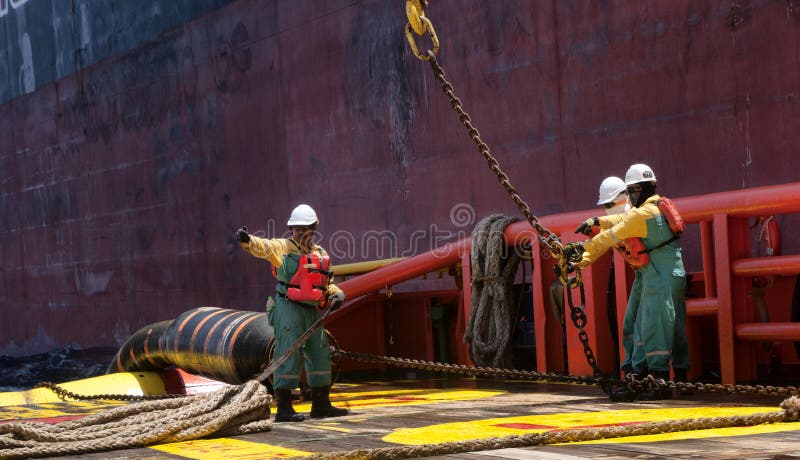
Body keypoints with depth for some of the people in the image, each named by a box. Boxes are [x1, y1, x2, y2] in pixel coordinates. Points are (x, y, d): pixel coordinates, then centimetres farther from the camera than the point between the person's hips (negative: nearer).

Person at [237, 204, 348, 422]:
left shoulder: (320, 253, 16)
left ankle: (321, 405, 24)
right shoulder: (282, 247, -2)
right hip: (289, 309, -7)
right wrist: (247, 240, -41)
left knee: (320, 354, 12)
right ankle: (284, 408, -8)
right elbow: (261, 246, -20)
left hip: (312, 311, 7)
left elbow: (326, 282, 22)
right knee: (288, 356, -9)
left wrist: (337, 294, 2)